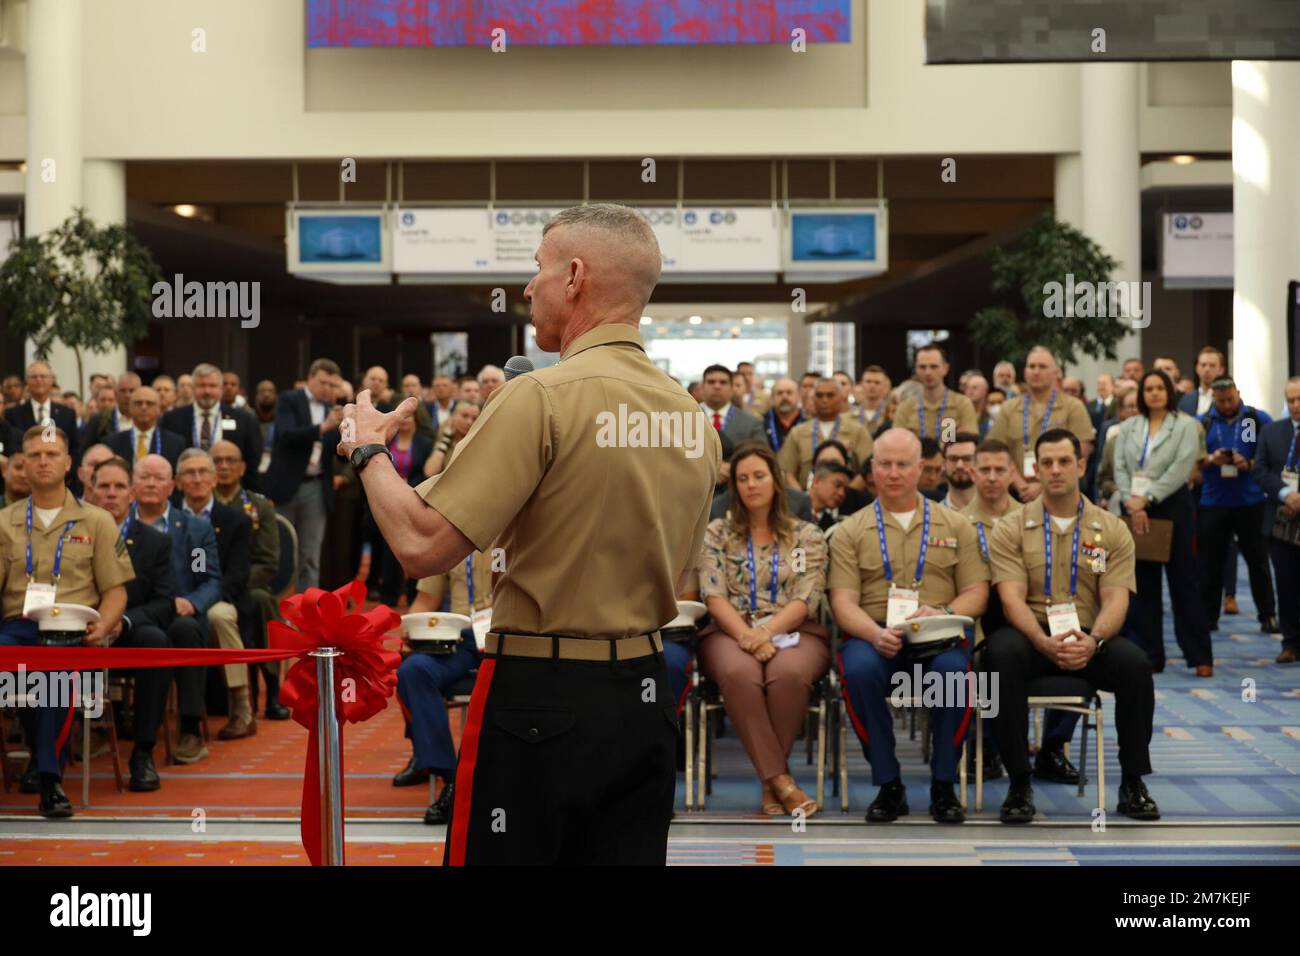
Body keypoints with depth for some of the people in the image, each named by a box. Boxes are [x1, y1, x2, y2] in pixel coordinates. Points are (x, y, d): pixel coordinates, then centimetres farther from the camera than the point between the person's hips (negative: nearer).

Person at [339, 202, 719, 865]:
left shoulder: (544, 398, -16)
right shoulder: (695, 418, 5)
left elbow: (422, 547, -19)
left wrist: (368, 449, -1)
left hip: (540, 702, -7)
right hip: (645, 694, 7)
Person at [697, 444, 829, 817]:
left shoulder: (807, 536, 13)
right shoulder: (717, 533, 15)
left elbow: (806, 599, 1)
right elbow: (714, 596, 2)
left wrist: (767, 631, -18)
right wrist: (746, 635, -17)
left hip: (792, 631, 0)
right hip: (731, 631, 0)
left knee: (789, 673, -38)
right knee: (739, 673, -38)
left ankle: (770, 780, -21)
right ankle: (780, 779, -31)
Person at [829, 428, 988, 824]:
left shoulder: (955, 525, 15)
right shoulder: (850, 532, 12)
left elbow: (976, 592, 9)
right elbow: (844, 603, 1)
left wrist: (943, 613, -14)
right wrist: (876, 633, -20)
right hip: (874, 635, 0)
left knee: (953, 668, -34)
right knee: (859, 669, -35)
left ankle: (943, 785, -16)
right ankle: (888, 785, -18)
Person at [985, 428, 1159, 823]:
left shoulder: (1112, 530, 9)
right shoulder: (1011, 530, 5)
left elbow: (1115, 598, -2)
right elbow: (1012, 598, -7)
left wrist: (1093, 640, -24)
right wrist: (1045, 642, -27)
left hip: (1092, 641, 1)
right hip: (1031, 637, -1)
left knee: (1134, 663, -30)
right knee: (1001, 655, -35)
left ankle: (1132, 782, -11)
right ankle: (1019, 783, -22)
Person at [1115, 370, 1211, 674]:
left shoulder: (1186, 426, 0)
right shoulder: (1128, 428, 11)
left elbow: (1180, 469, -11)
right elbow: (1120, 469, 4)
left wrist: (1147, 498, -16)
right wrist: (1132, 503, -11)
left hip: (1173, 508, -4)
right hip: (1136, 511, 4)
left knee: (1182, 581, -2)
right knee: (1143, 585, 5)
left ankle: (1200, 657, 3)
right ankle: (1148, 655, 11)